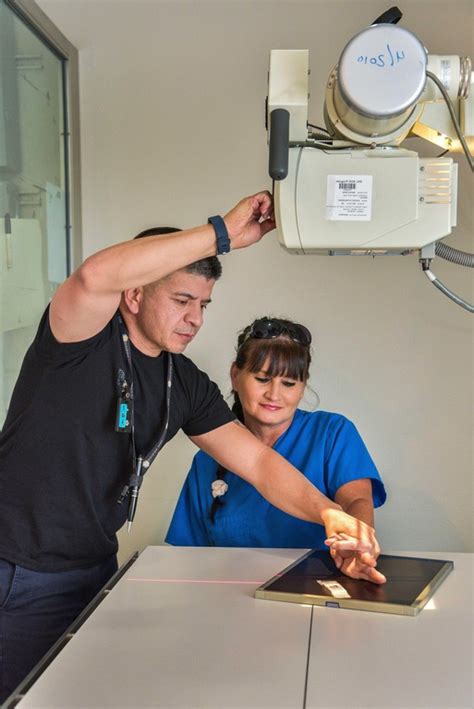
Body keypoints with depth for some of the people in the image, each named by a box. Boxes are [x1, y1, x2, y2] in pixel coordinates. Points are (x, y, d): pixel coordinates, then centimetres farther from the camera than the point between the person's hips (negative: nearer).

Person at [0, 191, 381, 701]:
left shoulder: (187, 385, 1)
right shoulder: (85, 340, -17)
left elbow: (257, 460, -3)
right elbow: (96, 276, -40)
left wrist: (327, 512, -20)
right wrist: (223, 233, -35)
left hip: (96, 566, 6)